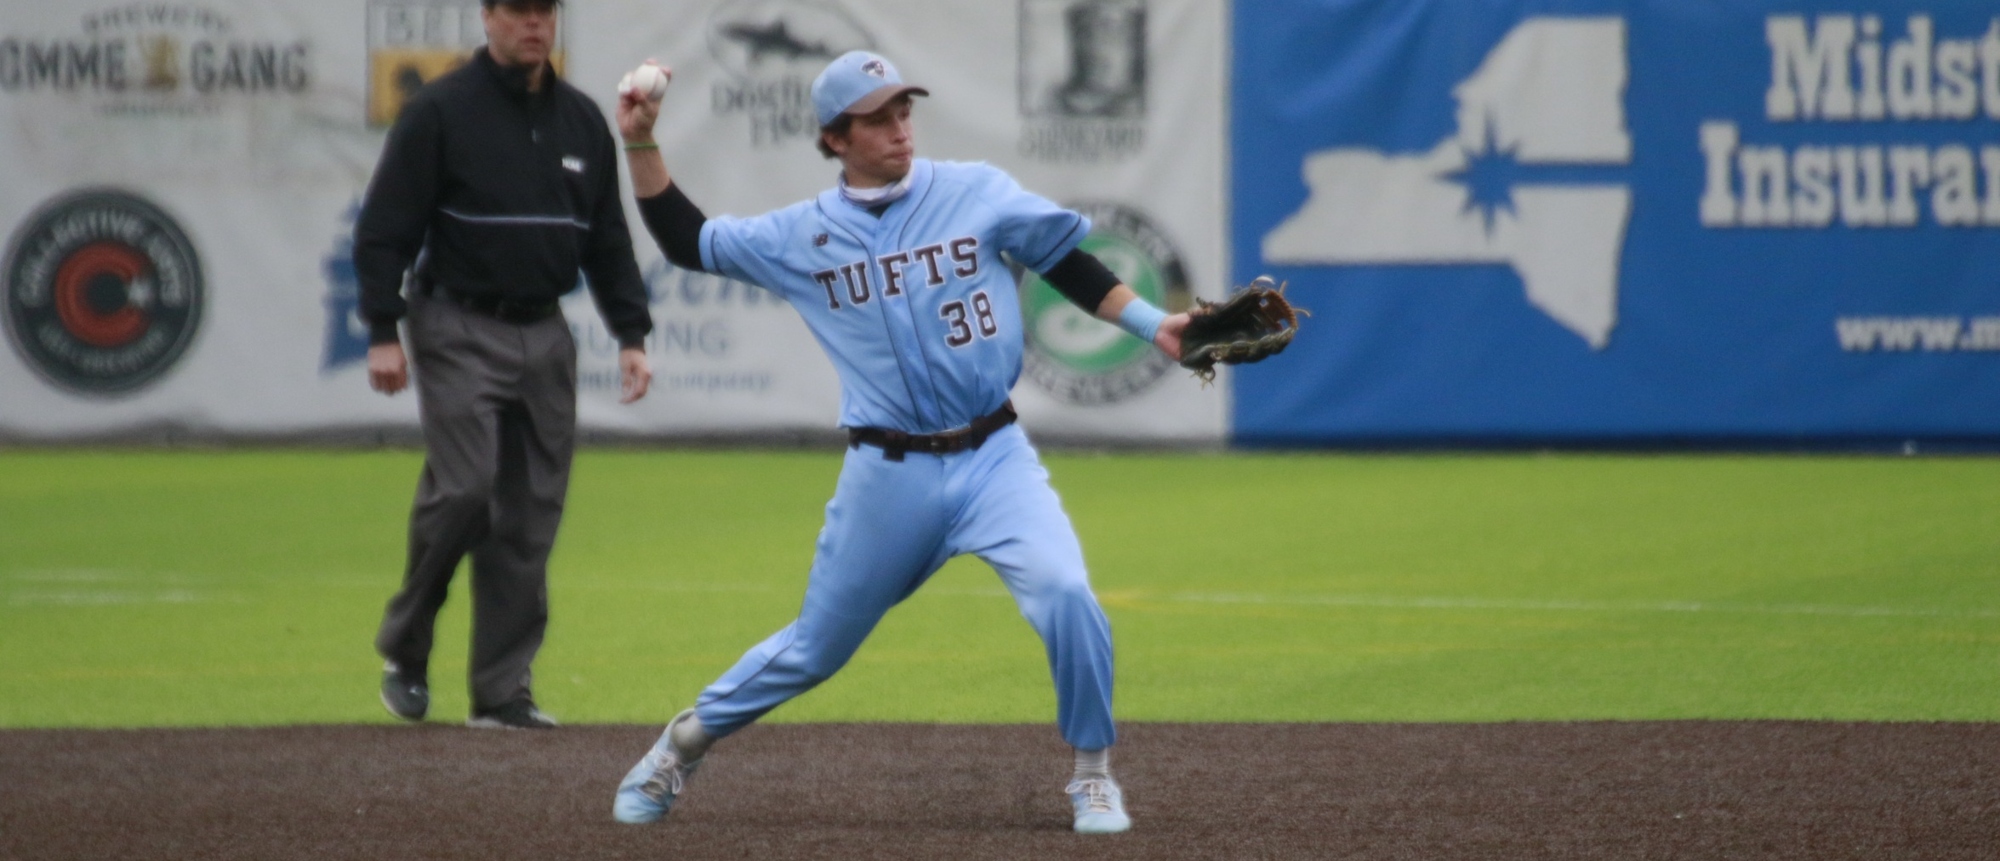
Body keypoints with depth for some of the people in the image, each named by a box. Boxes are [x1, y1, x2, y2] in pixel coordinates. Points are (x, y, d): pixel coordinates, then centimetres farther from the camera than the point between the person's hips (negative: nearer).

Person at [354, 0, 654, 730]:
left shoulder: (582, 121, 12)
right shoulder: (441, 112, -4)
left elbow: (608, 238, 18)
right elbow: (384, 228, -5)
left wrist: (631, 335, 9)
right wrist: (383, 332, -12)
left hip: (545, 335, 5)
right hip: (460, 332, -5)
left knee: (531, 513, 2)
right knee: (463, 490, -16)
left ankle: (502, 691, 7)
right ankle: (405, 650, 5)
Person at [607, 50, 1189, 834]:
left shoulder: (976, 194, 0)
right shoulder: (802, 235, 3)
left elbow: (1067, 264, 6)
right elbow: (687, 242, 12)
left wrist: (1153, 327, -2)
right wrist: (641, 146, 3)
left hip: (993, 457, 0)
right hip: (886, 476, 1)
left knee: (1065, 594, -23)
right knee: (816, 648, 10)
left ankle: (1092, 773, -4)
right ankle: (684, 743, 34)